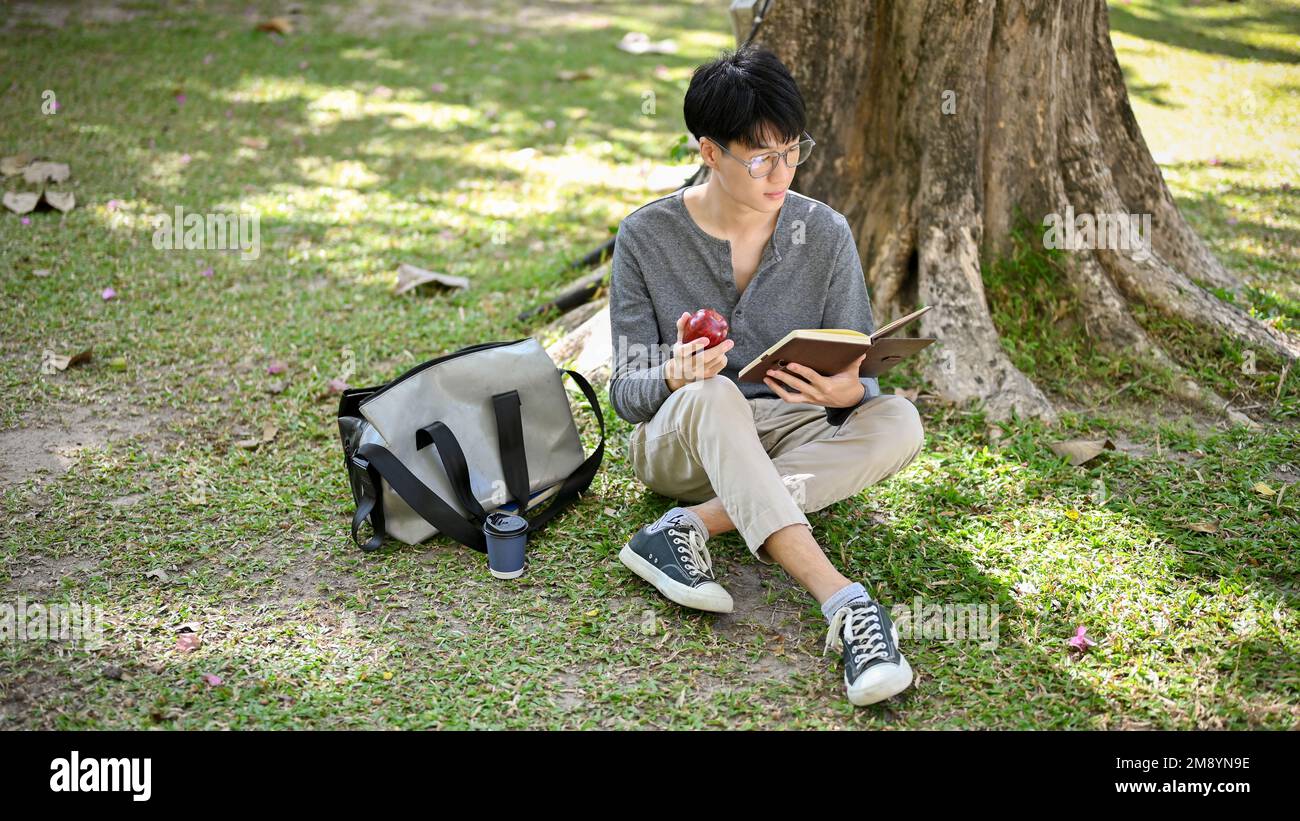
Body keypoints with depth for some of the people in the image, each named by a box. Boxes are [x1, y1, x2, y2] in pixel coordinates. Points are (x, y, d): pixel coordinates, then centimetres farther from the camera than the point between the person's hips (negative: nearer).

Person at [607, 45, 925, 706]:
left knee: (899, 423, -28)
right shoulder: (646, 237, -8)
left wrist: (846, 392, -28)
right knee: (713, 394, -37)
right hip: (679, 445, -2)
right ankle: (845, 604, -46)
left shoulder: (825, 235, -4)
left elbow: (859, 381, -2)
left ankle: (689, 527, -32)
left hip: (792, 440, 2)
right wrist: (674, 376, -32)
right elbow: (626, 395, -7)